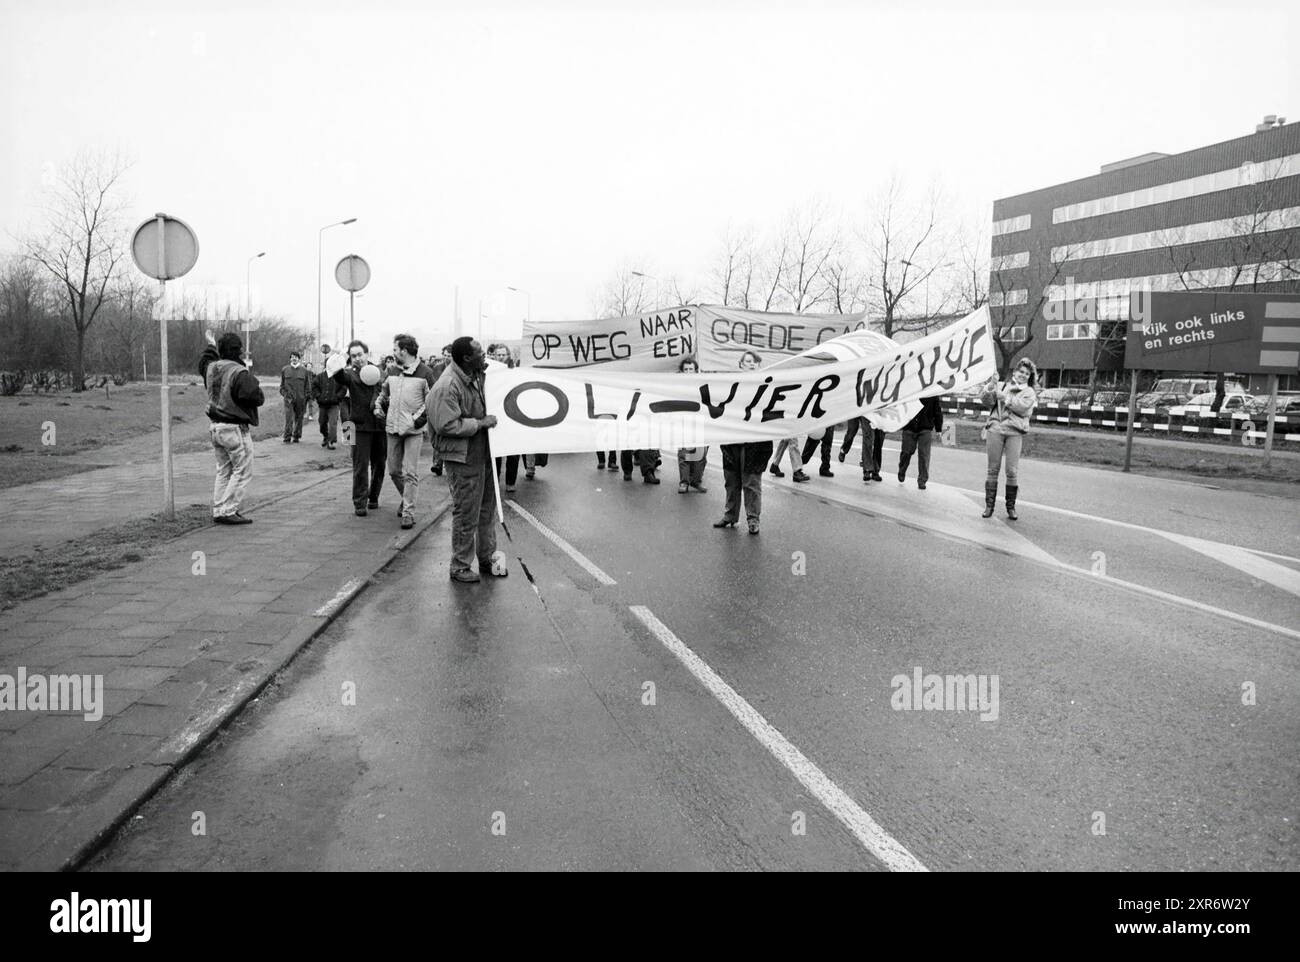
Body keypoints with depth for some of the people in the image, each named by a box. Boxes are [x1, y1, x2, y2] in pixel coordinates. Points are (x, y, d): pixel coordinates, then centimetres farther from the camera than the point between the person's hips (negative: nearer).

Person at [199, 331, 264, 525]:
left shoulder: (211, 368, 6)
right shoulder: (240, 373, -20)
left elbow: (203, 362, 30)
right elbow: (256, 398, -21)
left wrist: (211, 345, 46)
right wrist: (254, 383, -1)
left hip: (214, 426, 9)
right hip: (235, 429, -9)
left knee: (223, 470, 17)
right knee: (242, 471, -1)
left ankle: (218, 510, 18)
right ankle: (227, 512, -4)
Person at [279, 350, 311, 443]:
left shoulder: (304, 370, 6)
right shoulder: (285, 369, 8)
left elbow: (308, 386, 8)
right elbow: (282, 384, 15)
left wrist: (306, 397, 2)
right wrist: (284, 393, 3)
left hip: (300, 399, 1)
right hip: (289, 398, -1)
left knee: (299, 418, 6)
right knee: (288, 418, -9)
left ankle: (296, 437, 17)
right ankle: (287, 437, -6)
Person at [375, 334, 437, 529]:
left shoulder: (424, 372, -7)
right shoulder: (392, 371, 9)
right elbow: (384, 391, 26)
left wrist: (420, 417, -14)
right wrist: (378, 405, 9)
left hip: (413, 430, -5)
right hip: (393, 427, 6)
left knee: (410, 473, -6)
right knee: (394, 471, 11)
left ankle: (408, 512, -1)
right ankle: (407, 499, 34)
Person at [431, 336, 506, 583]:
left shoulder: (475, 376, 6)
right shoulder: (447, 387, -22)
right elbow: (448, 426, -25)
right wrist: (481, 423, -20)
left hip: (483, 453, 9)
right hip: (463, 459, -9)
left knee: (488, 508, 18)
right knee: (466, 514, 0)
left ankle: (487, 558, 32)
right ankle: (460, 567, 15)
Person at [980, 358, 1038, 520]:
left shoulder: (1029, 393, 13)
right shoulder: (1002, 386, 17)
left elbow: (1022, 407, -5)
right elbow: (986, 400, 5)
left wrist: (1005, 398, -7)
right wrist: (990, 389, -12)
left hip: (1015, 432, -1)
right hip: (995, 429, 1)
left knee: (1012, 471, -5)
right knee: (993, 469, 1)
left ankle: (1011, 507, 6)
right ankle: (989, 505, 7)